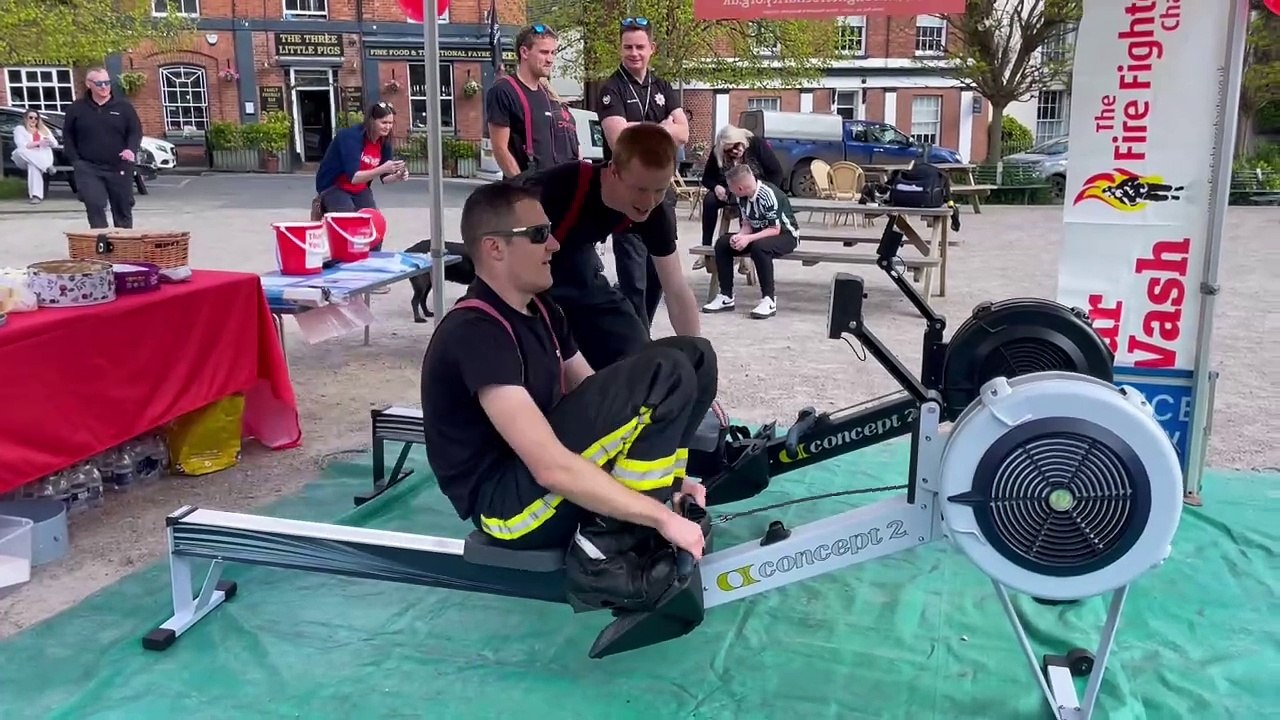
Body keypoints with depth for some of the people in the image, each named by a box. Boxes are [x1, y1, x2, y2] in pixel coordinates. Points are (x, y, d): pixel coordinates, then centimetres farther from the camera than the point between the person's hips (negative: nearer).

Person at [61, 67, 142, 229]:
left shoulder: (123, 107, 4)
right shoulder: (76, 108, 6)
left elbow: (136, 131, 3)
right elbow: (68, 136, 11)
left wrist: (131, 150, -18)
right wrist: (75, 160, -1)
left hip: (119, 168, 1)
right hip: (88, 168, 0)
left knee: (122, 208, 9)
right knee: (94, 205, -16)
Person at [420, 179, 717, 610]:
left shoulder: (540, 311, 8)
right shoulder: (475, 333, -22)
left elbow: (593, 394, 13)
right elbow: (551, 467, -28)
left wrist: (660, 474, 1)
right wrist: (662, 517, -24)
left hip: (558, 474, 9)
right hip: (507, 502, -9)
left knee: (694, 356, 1)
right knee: (666, 374, -22)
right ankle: (603, 551, -16)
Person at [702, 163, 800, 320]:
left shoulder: (769, 194, -27)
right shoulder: (742, 197, -4)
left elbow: (775, 230, -25)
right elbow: (747, 224, 2)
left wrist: (748, 239, -33)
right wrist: (739, 236, -20)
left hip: (785, 235, -8)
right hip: (759, 234, 8)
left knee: (759, 247, -39)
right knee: (722, 244, -9)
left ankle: (769, 300, -28)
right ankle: (726, 296, -5)